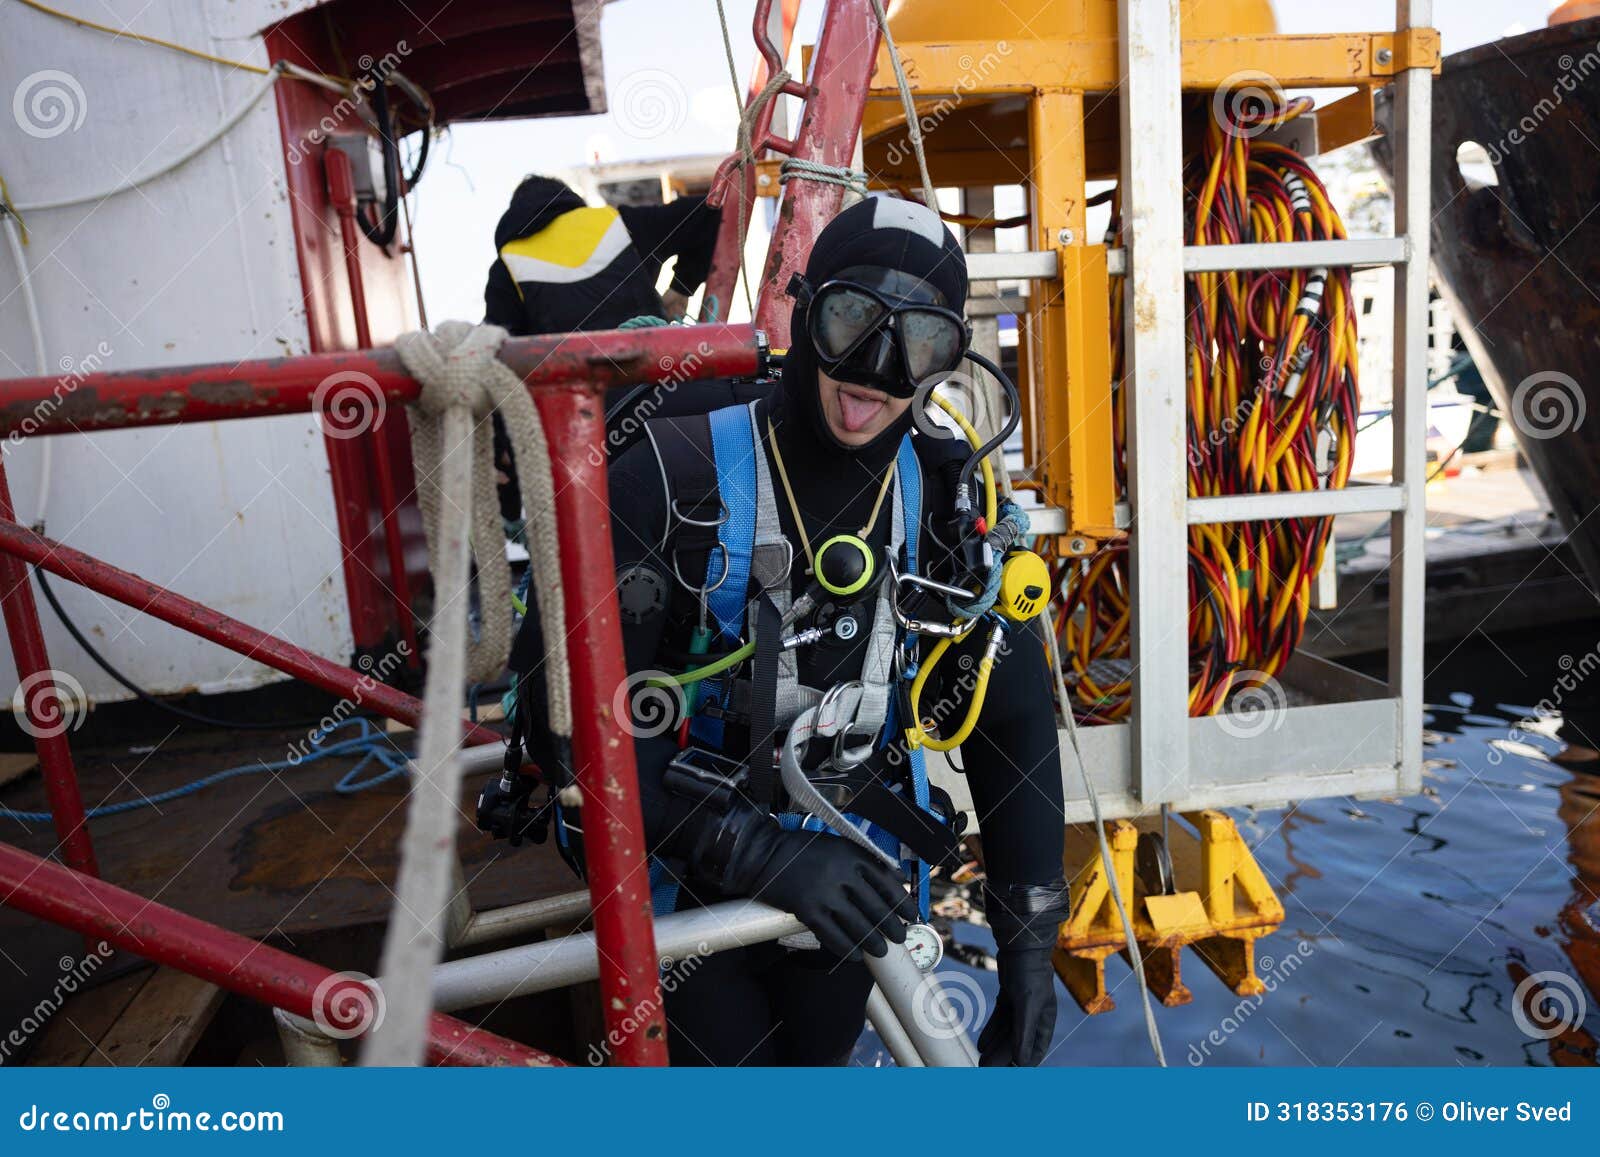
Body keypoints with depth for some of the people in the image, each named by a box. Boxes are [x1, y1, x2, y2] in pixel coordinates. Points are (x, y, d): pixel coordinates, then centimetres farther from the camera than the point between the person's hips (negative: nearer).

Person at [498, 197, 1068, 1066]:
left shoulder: (949, 500, -12)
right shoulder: (673, 479, -24)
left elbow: (1014, 719, -7)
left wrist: (1031, 941, -9)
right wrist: (757, 849, -34)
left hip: (848, 885, 4)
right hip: (692, 887, -4)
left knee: (820, 1056, 24)